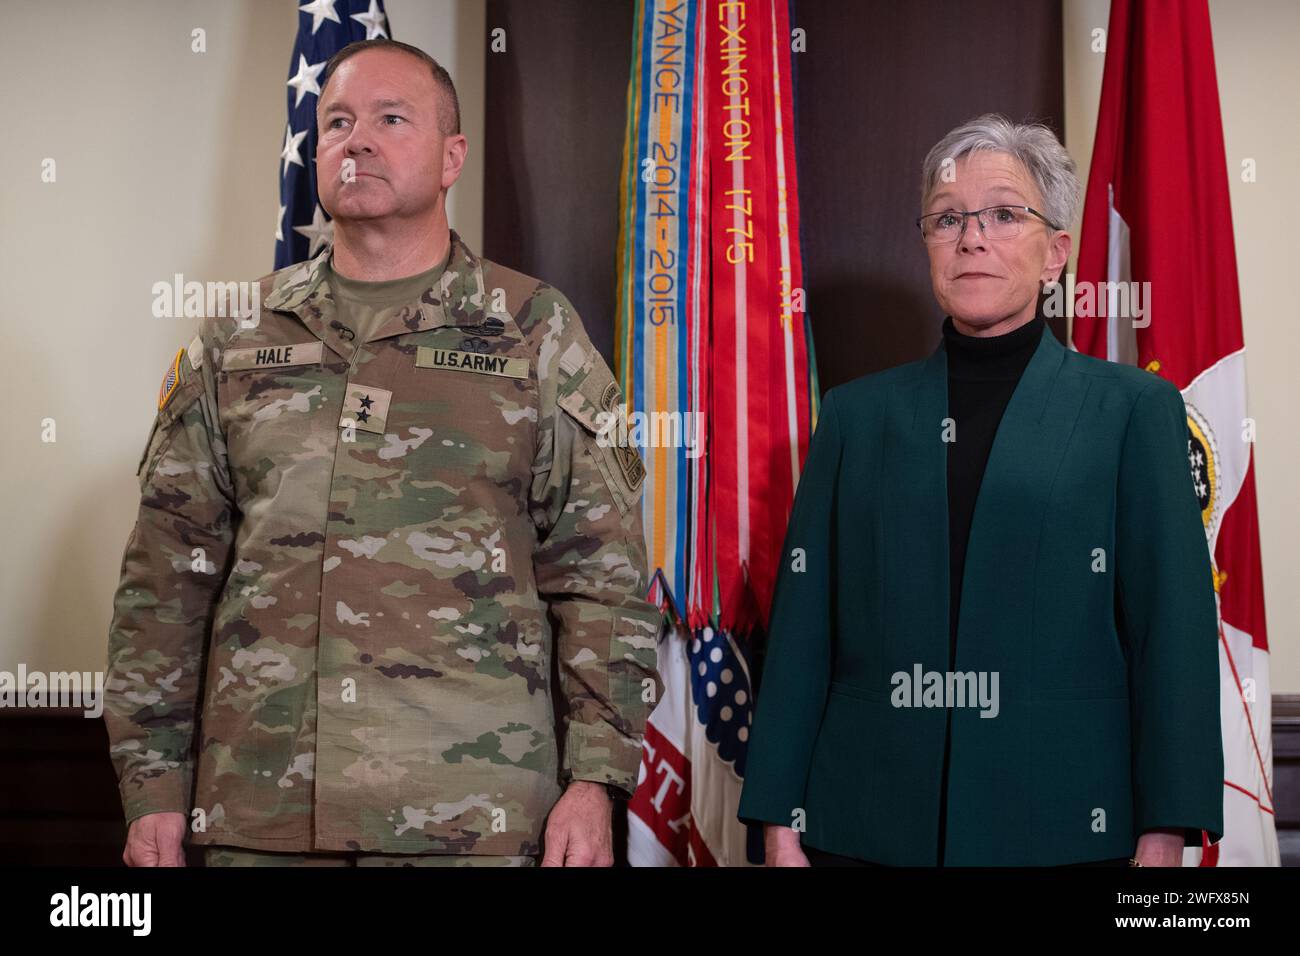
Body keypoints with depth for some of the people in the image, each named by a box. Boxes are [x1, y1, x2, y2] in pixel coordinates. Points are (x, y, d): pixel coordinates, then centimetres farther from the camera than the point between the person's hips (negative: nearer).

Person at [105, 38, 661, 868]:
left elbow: (602, 577, 1)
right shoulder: (234, 344, 10)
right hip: (258, 809, 2)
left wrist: (595, 780, -7)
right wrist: (154, 785, 4)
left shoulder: (536, 335, 4)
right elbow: (167, 578, 10)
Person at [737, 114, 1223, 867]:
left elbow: (1173, 629, -2)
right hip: (866, 824, 2)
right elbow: (803, 628, 6)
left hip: (1059, 825, -1)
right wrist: (780, 822, 1)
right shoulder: (857, 415, 8)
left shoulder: (1132, 409, 2)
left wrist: (1164, 836, -9)